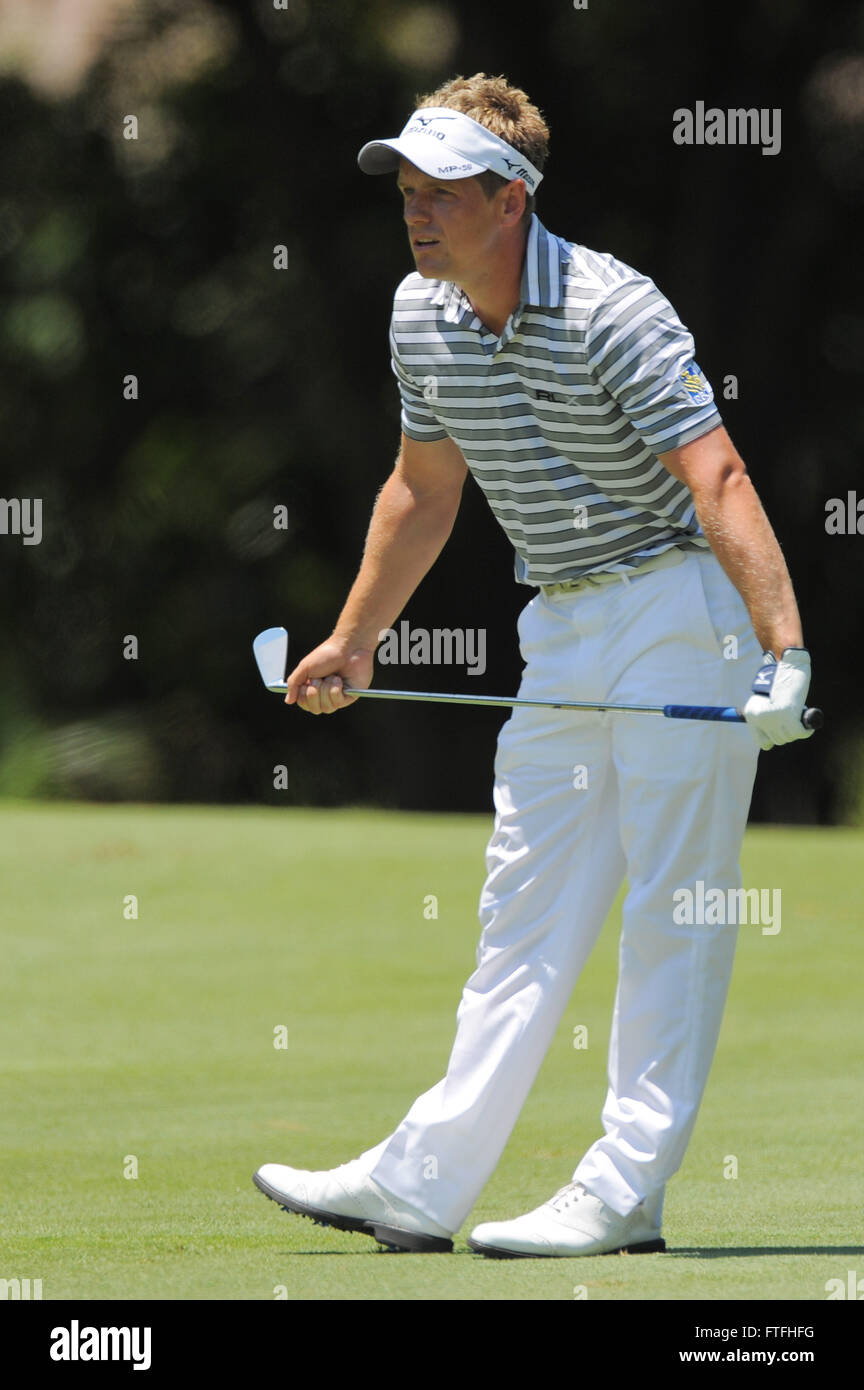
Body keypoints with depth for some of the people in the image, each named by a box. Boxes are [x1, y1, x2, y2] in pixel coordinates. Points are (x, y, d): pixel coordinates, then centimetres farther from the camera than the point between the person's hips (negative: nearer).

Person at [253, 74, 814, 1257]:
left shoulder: (612, 311, -21)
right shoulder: (421, 316, 3)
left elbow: (718, 482, -29)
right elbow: (423, 490, 20)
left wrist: (785, 650, -39)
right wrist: (354, 642, 26)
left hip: (681, 613, -8)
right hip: (561, 629, 8)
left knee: (670, 910, -6)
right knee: (526, 906, 9)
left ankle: (626, 1192, -5)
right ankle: (422, 1183, 10)